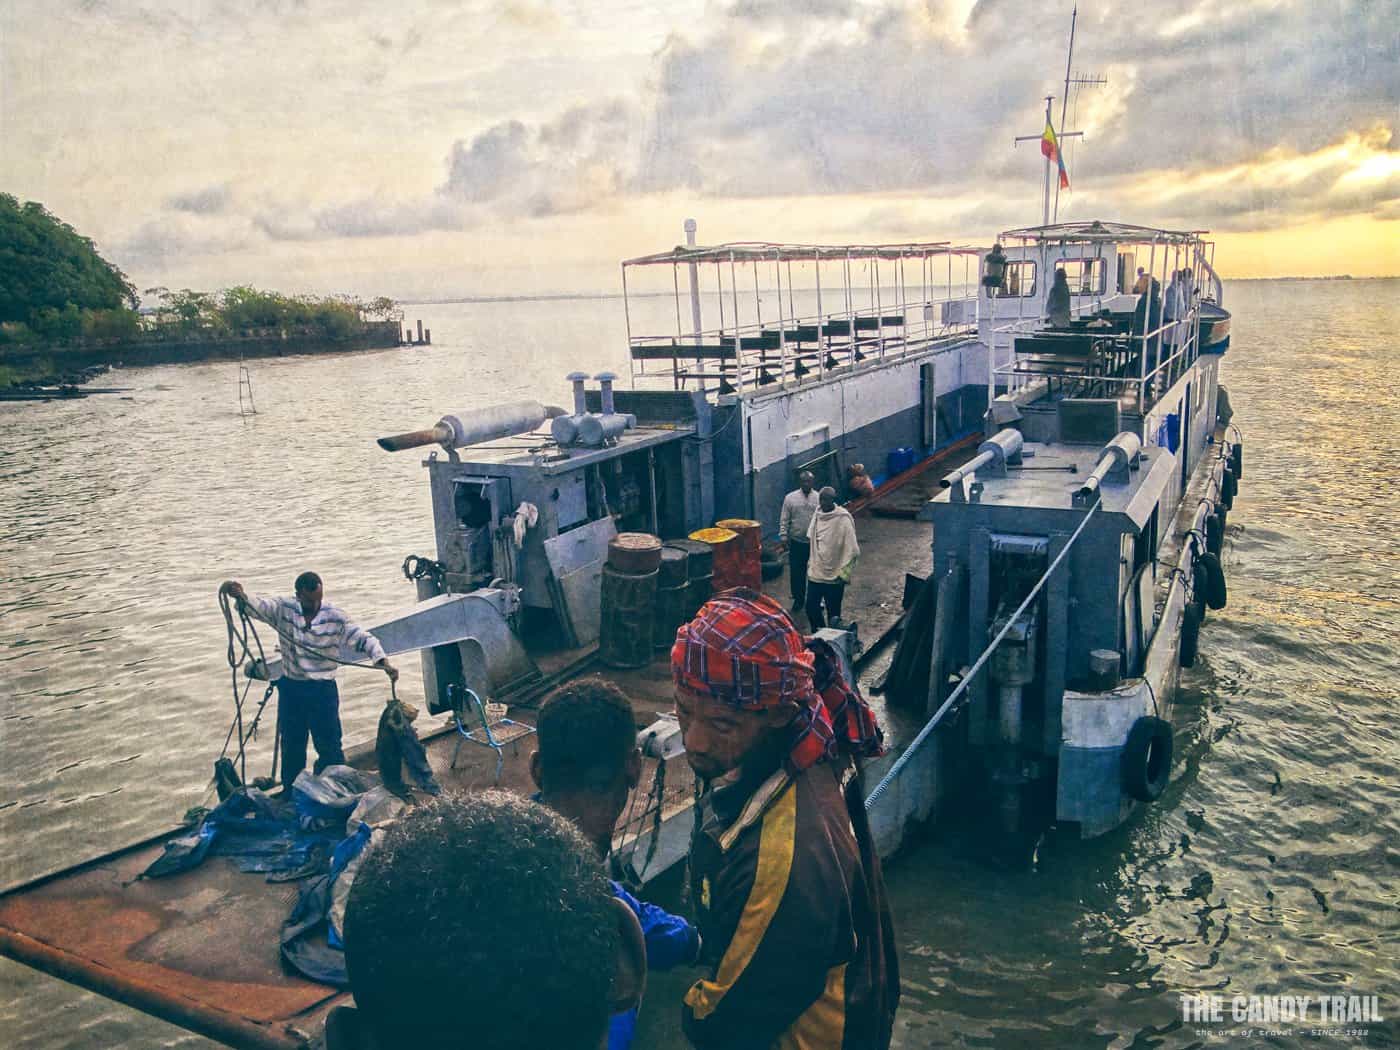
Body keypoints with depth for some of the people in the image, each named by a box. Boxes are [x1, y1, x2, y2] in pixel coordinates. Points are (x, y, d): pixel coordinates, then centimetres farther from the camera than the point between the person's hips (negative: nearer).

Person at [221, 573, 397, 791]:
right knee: (291, 746, 17)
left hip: (323, 690, -3)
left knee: (329, 745, 2)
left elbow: (363, 639, -13)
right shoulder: (283, 610, -4)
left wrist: (383, 662, -29)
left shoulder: (335, 618, -9)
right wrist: (241, 595, -41)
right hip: (290, 689, 3)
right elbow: (257, 605, -18)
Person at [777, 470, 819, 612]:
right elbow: (784, 520, 0)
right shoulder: (790, 498, -1)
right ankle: (798, 599, 22)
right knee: (796, 572, 6)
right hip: (796, 542, 0)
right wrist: (783, 535, -8)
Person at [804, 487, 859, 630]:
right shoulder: (817, 515, 4)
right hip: (815, 574, 6)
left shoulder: (843, 519, -15)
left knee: (833, 613, 4)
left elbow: (851, 550, -15)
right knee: (811, 608, 10)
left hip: (834, 577, -6)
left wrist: (844, 574, -16)